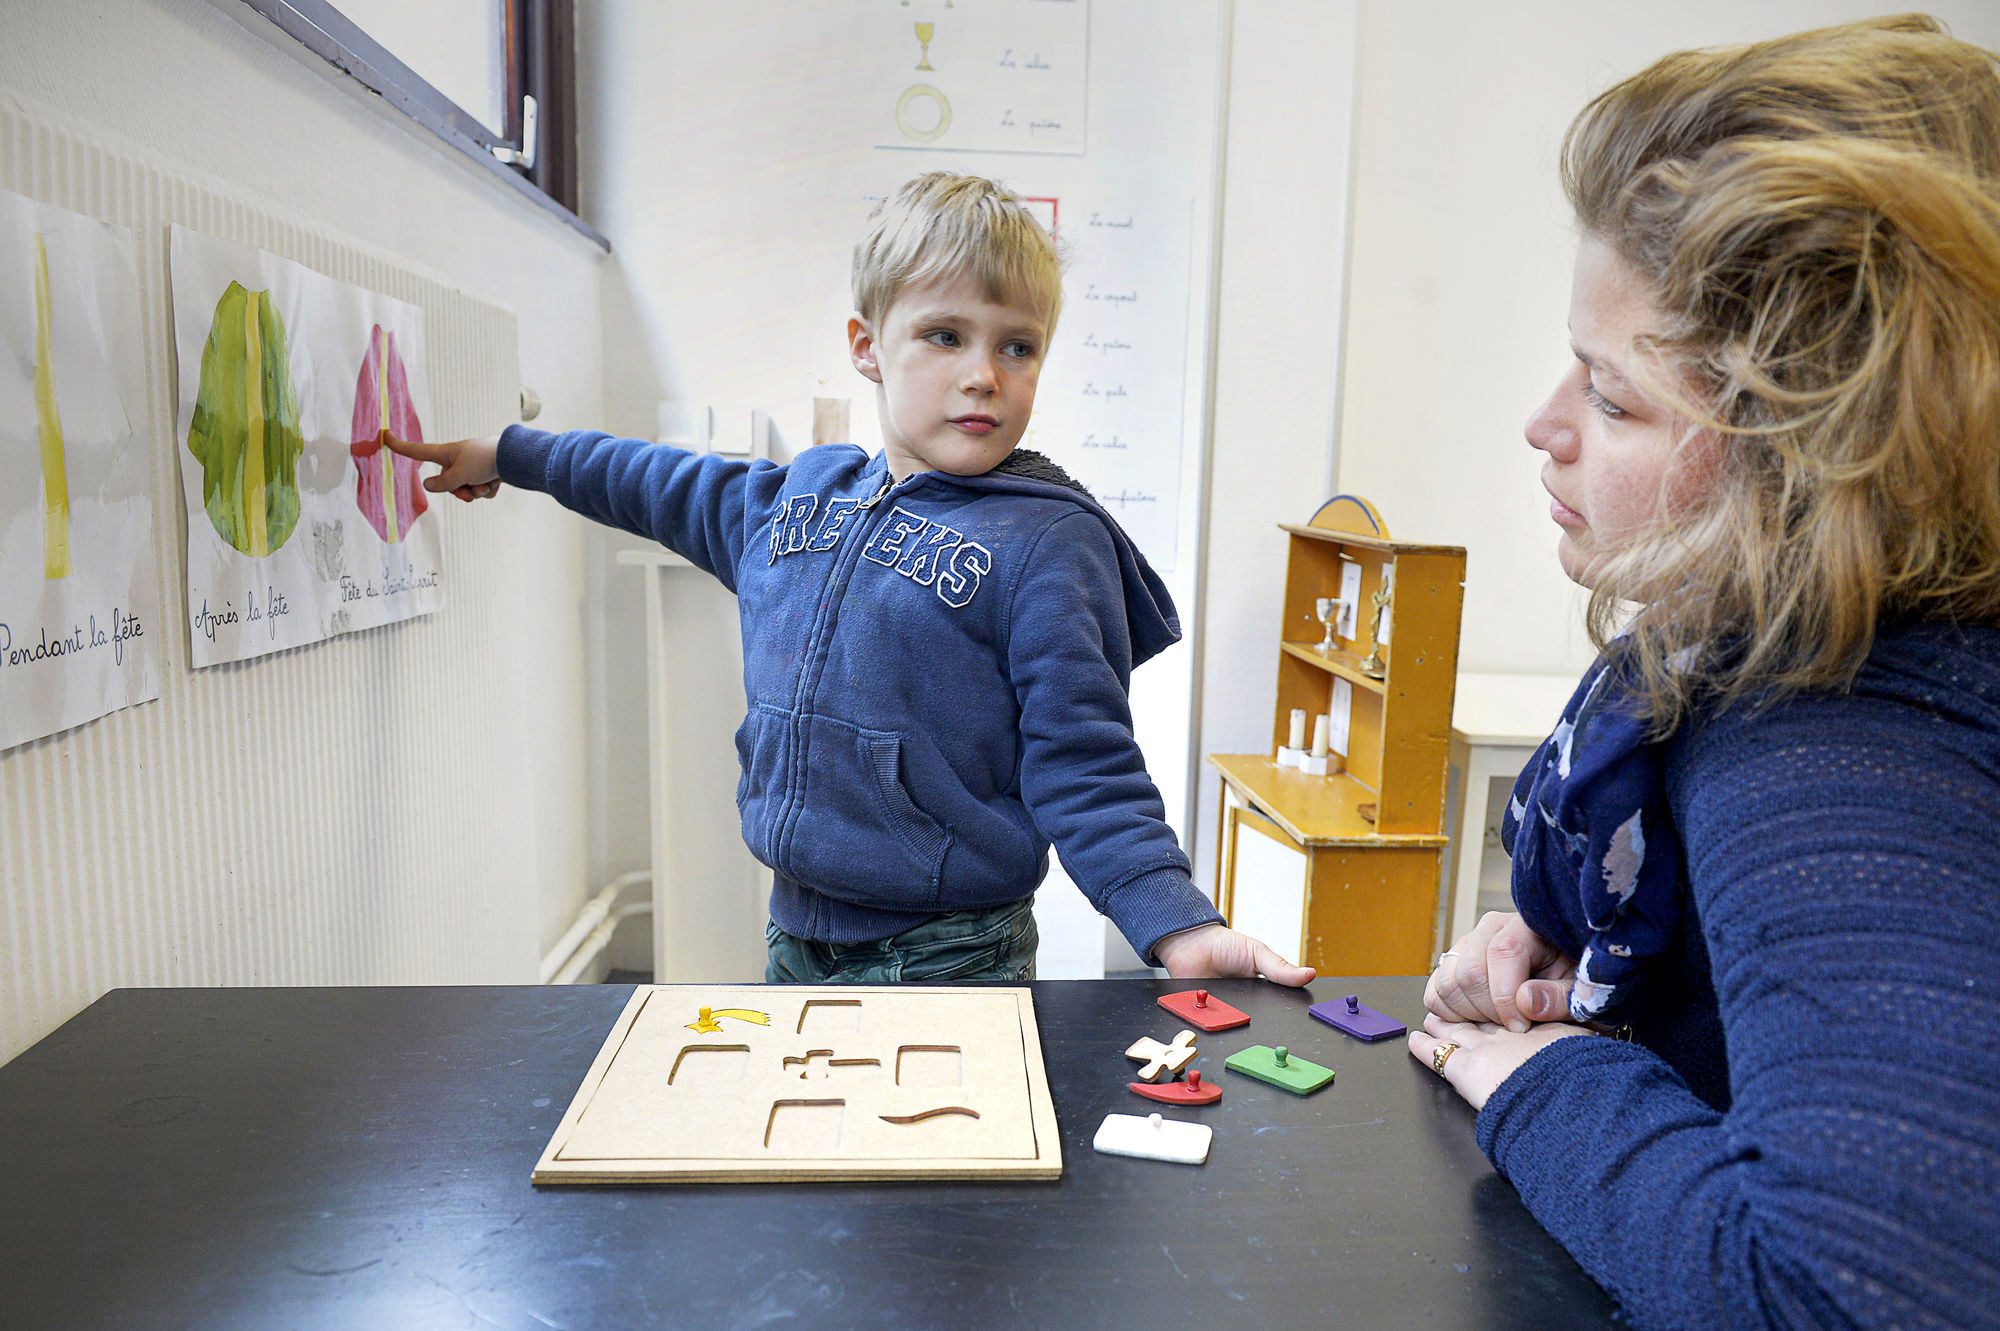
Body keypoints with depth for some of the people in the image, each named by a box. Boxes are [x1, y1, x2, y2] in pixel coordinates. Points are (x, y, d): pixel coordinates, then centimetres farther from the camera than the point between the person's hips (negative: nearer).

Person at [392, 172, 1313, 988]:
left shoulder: (1049, 542, -13)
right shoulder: (800, 500, 6)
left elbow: (1082, 771, -14)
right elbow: (665, 487, 25)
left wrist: (1178, 927, -26)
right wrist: (507, 456, 34)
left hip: (949, 961, -6)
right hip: (795, 942, 6)